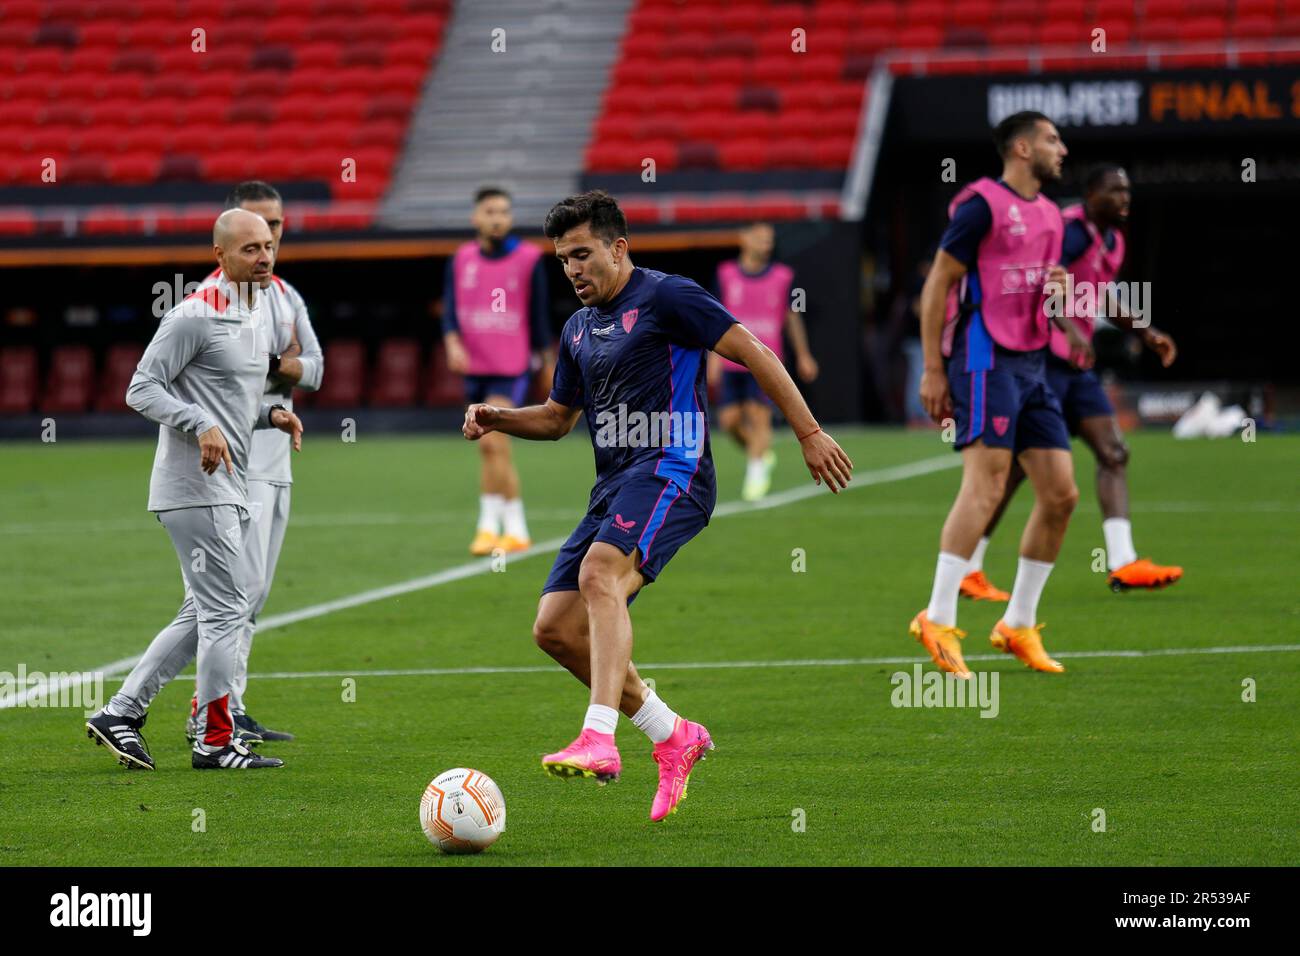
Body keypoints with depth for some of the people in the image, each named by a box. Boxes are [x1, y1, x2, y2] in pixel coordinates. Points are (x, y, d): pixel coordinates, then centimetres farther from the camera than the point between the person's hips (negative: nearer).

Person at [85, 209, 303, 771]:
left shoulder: (257, 318, 16)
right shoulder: (194, 317, -12)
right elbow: (141, 389, -14)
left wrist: (271, 417, 8)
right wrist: (202, 426, -25)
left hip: (229, 489, 10)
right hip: (194, 487, -10)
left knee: (202, 615, 12)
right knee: (227, 609, -8)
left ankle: (119, 714, 17)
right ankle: (214, 742, 0)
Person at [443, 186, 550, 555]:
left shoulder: (528, 259, -3)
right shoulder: (461, 260, 4)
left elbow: (539, 316, 3)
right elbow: (450, 311, -3)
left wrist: (544, 358, 9)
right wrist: (453, 344, -21)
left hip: (512, 367, -4)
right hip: (474, 367, 4)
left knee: (491, 441, -18)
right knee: (492, 448, 9)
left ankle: (489, 525, -12)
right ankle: (517, 531, 18)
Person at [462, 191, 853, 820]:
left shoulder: (666, 298, -4)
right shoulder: (578, 328, 20)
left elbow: (754, 354, -7)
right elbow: (558, 416, 32)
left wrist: (810, 434, -11)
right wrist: (495, 419, 13)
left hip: (671, 471, -9)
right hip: (613, 487, 9)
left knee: (601, 573, -33)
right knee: (555, 627, -1)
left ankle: (599, 739, -44)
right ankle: (672, 737, 11)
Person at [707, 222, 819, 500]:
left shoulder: (783, 276, 2)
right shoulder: (726, 275, 3)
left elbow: (792, 317, 12)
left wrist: (803, 356, 16)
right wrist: (714, 354, 1)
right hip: (732, 361, 2)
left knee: (759, 415, -14)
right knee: (730, 419, 1)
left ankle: (757, 471, -8)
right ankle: (761, 455, 26)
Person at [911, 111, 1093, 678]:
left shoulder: (1049, 216, 18)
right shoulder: (983, 204, -7)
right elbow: (938, 283, -9)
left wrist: (1058, 287, 5)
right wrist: (933, 369, -13)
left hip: (1031, 364, 9)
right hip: (985, 359, -9)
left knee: (1061, 493, 3)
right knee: (986, 484, -20)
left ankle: (1019, 626, 12)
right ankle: (938, 620, -20)